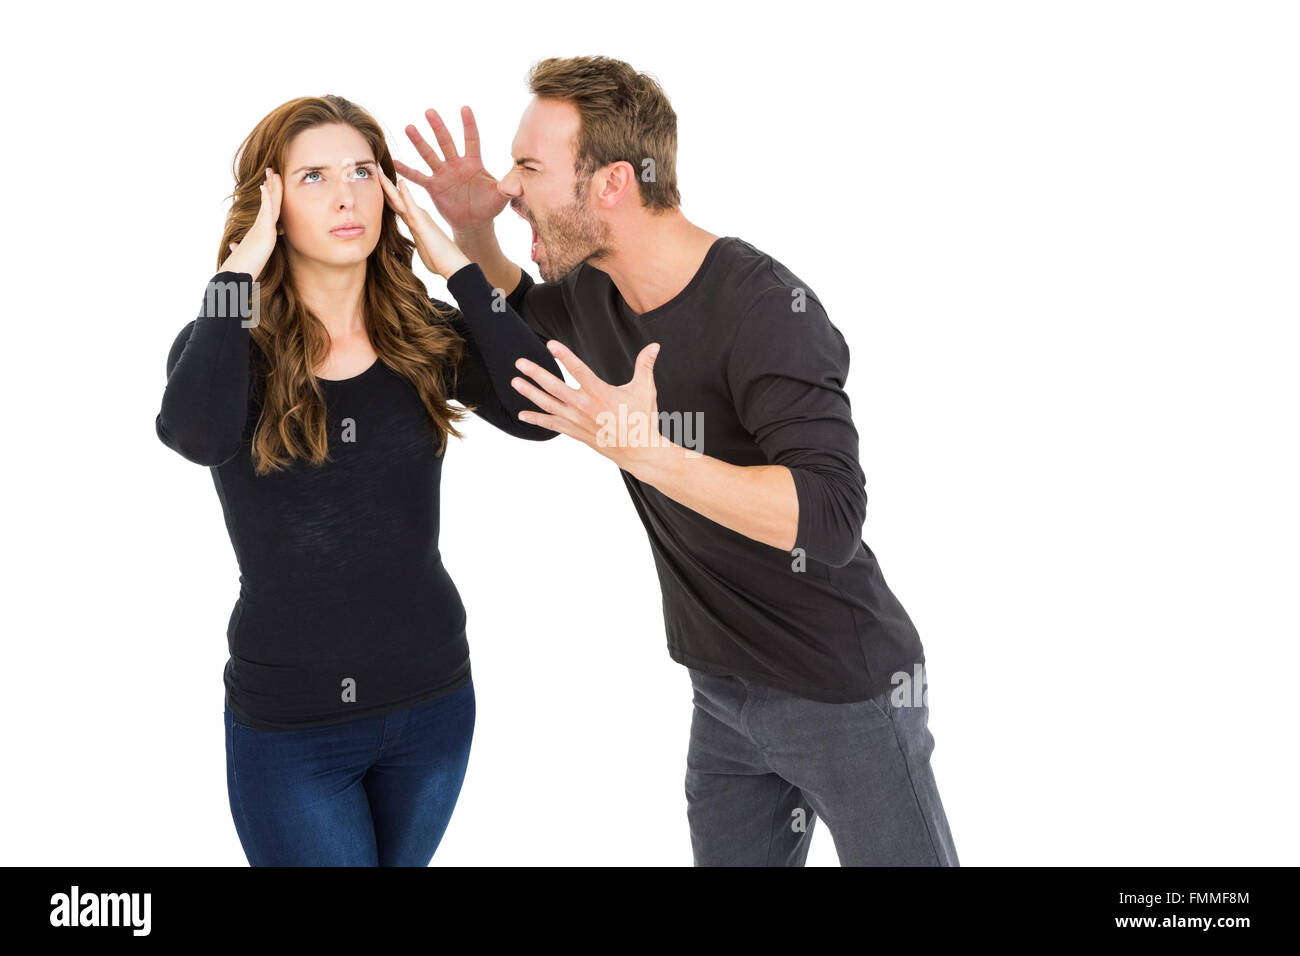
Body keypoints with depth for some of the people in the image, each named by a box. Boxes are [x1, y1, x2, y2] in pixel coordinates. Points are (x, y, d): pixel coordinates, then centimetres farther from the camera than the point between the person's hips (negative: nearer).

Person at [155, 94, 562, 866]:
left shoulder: (427, 338, -3)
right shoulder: (228, 347, -10)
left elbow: (538, 414, -21)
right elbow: (197, 435, -33)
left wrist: (455, 265, -16)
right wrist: (240, 270, -24)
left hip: (433, 699, 3)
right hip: (289, 722, -3)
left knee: (404, 857, 22)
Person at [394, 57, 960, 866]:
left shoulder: (763, 307, -24)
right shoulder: (592, 291, -1)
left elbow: (832, 519, -31)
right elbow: (519, 317, 23)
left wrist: (644, 450, -37)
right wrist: (471, 231, 3)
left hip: (842, 697, -7)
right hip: (725, 691, 7)